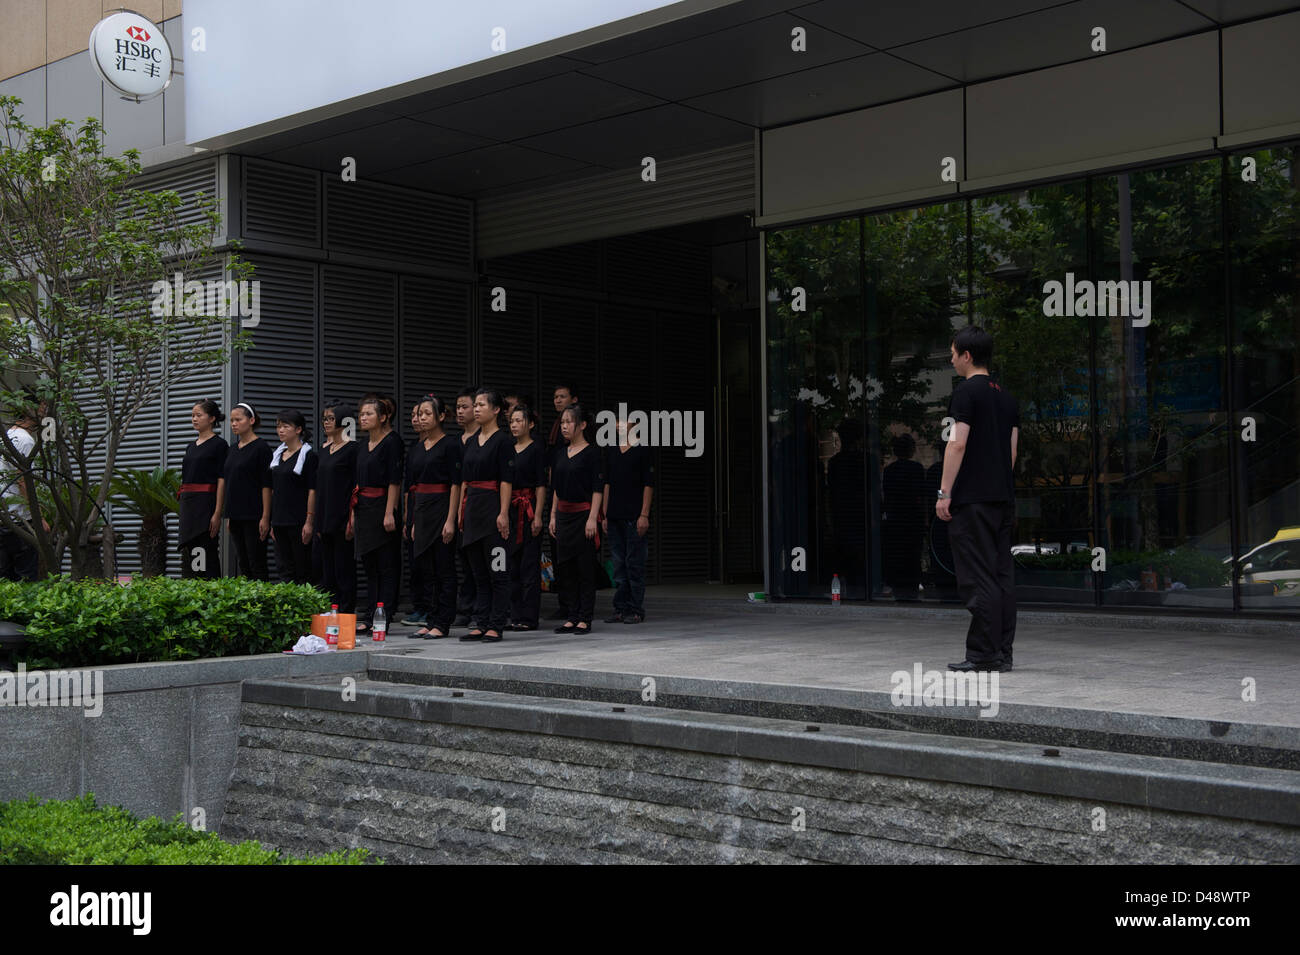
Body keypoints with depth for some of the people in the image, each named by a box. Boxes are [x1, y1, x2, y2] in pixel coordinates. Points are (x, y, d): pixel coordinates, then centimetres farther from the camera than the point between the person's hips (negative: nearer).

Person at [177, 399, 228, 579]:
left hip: (206, 503, -8)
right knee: (187, 549, 7)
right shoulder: (190, 447, 17)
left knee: (207, 552, -7)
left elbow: (222, 480, -11)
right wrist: (181, 507, 15)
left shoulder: (219, 444, -6)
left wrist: (217, 513, -17)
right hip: (187, 504, 8)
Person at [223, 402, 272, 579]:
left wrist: (265, 517, -17)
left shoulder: (261, 448, -8)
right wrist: (229, 517, 15)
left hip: (254, 516, -7)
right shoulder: (232, 450, 14)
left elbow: (267, 485, -12)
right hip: (236, 516, 7)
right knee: (242, 563, 10)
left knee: (257, 564, -5)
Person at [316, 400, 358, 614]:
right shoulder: (324, 450, 15)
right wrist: (318, 521, 15)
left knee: (344, 568, -4)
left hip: (343, 517, -8)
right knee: (327, 570, 10)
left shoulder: (352, 448, -8)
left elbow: (357, 486, -12)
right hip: (325, 518, 8)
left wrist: (352, 519, -17)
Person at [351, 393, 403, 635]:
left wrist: (389, 513, -19)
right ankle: (371, 618, 13)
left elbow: (395, 481, -14)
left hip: (383, 508, -9)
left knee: (386, 566, -4)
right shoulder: (361, 446, 16)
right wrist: (354, 513, 16)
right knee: (370, 565, 9)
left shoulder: (392, 442, -9)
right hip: (364, 510, 9)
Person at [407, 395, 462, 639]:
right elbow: (412, 484, 17)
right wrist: (413, 521, 13)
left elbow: (455, 484, -11)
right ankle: (431, 621, 14)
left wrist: (451, 520, -17)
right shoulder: (417, 447, 14)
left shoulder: (450, 445, -7)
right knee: (427, 569, 9)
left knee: (444, 569, -3)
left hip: (441, 508, -7)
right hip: (420, 510, 7)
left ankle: (442, 624, 0)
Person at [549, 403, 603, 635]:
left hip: (583, 513, -7)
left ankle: (585, 619, 2)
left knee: (585, 567, -2)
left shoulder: (591, 453, -7)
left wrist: (592, 518, -16)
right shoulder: (560, 454, 11)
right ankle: (572, 617, 13)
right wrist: (553, 516, 11)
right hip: (564, 514, 7)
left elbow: (598, 488, -10)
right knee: (565, 567, 6)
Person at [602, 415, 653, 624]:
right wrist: (605, 514, 11)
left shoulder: (642, 449, -3)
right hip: (615, 516, 6)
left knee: (635, 563, -3)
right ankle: (621, 609, 13)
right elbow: (607, 483, 16)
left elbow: (648, 484, -6)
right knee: (618, 564, 8)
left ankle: (636, 610, 2)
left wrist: (644, 515, -12)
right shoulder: (610, 450, 14)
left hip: (634, 516, -5)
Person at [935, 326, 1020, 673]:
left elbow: (958, 444, -16)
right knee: (1002, 576, 9)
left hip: (972, 500, -9)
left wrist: (944, 492, -14)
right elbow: (1011, 448, 17)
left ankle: (983, 654, -7)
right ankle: (1002, 653, 12)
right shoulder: (1006, 396, 17)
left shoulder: (966, 392, -9)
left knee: (978, 578, -7)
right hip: (1003, 498, 9)